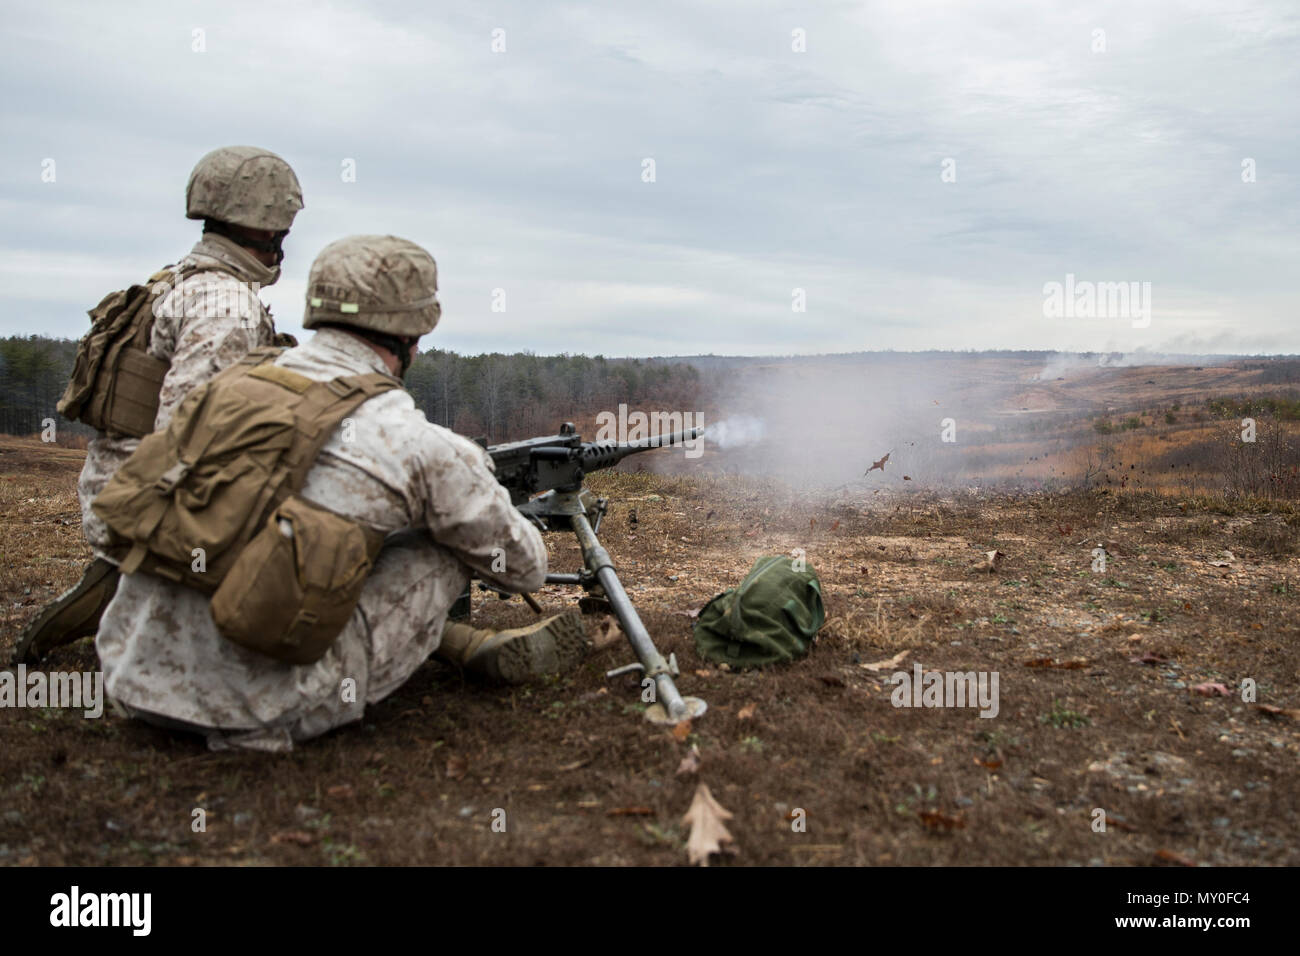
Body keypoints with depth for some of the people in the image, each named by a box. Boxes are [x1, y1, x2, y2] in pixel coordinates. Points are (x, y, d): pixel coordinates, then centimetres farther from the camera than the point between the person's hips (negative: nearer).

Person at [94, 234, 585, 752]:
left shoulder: (235, 383, 6)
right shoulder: (418, 444, -11)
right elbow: (525, 568, 5)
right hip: (265, 707, -6)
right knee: (448, 539, 7)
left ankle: (471, 644, 30)